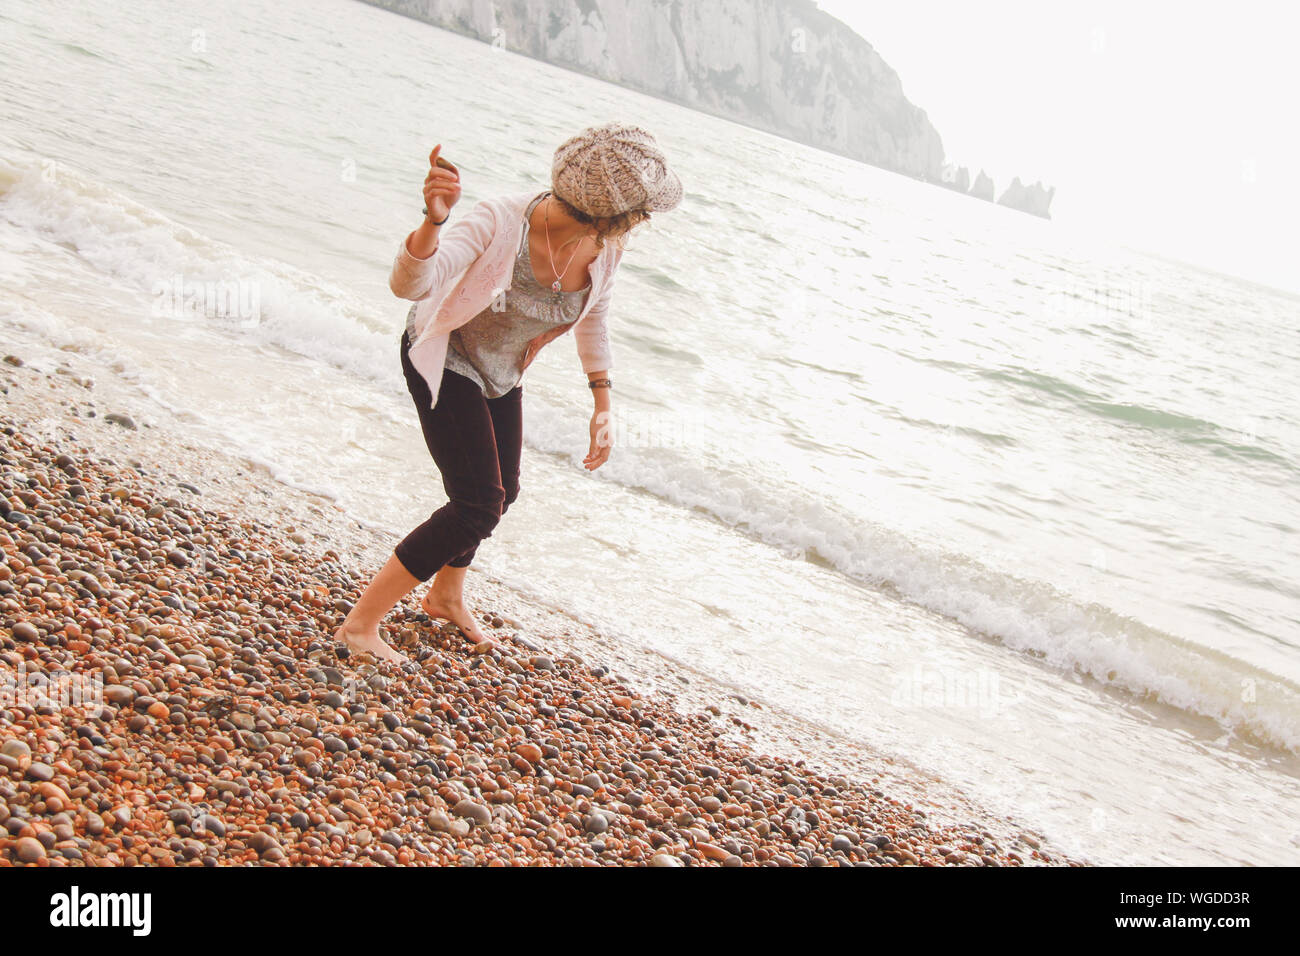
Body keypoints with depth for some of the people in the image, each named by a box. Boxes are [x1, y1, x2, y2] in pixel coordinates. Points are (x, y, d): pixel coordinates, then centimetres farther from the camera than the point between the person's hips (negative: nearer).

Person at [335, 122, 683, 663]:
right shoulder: (500, 224, -37)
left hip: (501, 375, 7)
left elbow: (593, 316, 3)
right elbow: (409, 285, -48)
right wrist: (434, 221, -67)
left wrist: (602, 407, 3)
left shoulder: (606, 244, -18)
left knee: (501, 492, 22)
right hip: (444, 362, -7)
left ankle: (446, 596, 50)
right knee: (479, 506, -16)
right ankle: (361, 623, -5)